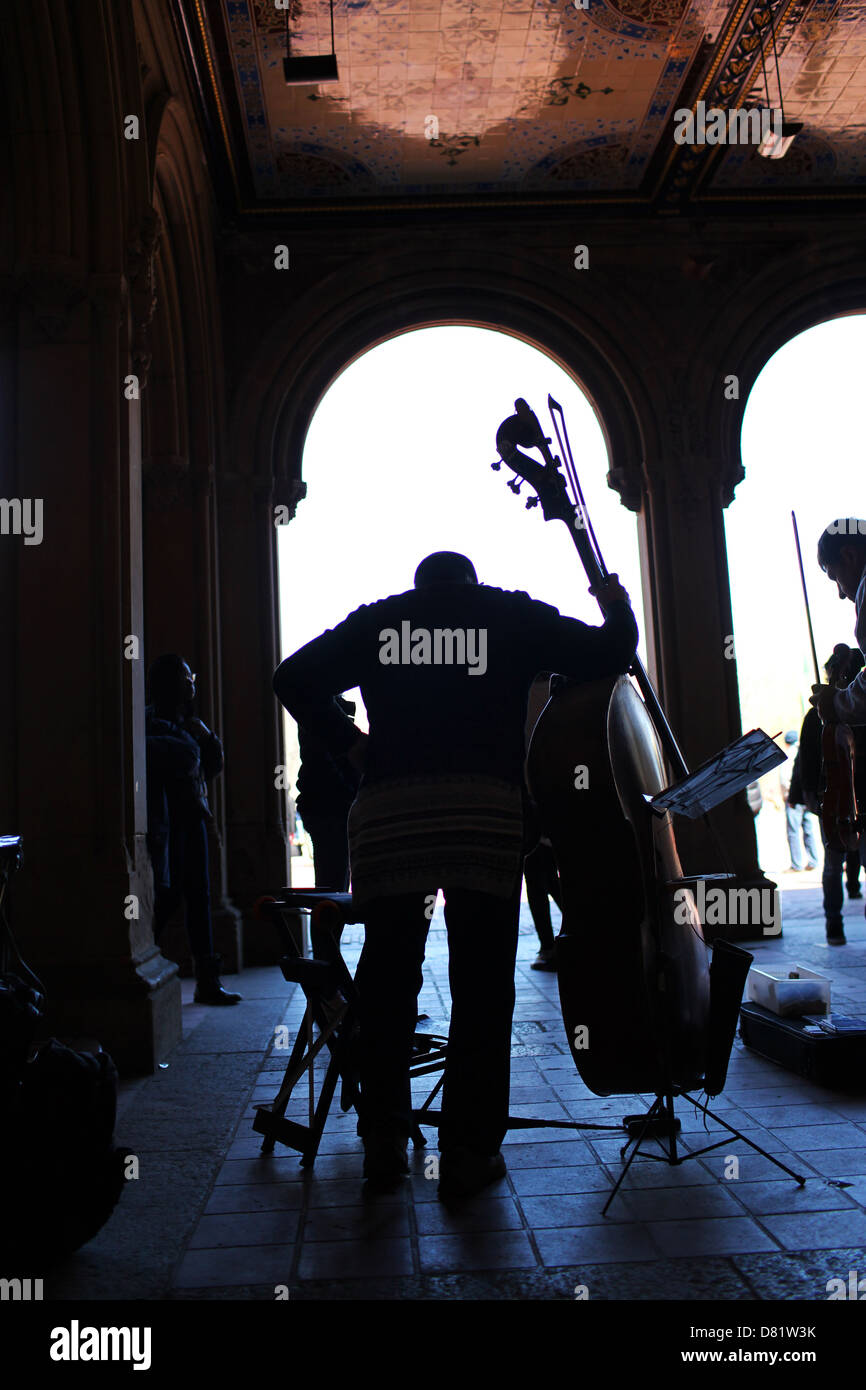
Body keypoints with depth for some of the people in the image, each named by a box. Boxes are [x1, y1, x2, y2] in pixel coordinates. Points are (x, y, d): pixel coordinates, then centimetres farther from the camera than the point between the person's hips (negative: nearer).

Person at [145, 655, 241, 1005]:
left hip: (192, 818, 8)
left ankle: (207, 980, 10)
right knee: (169, 894, -8)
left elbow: (214, 766, 18)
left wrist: (207, 737, 2)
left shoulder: (190, 722, 18)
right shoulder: (153, 721, -6)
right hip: (168, 819, -8)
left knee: (199, 894, 6)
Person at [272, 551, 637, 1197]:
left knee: (387, 975, 12)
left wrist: (349, 743, 17)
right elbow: (608, 655, 10)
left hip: (386, 812, 2)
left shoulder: (375, 621, 18)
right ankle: (469, 1149, 11)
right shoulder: (513, 615, 13)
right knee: (482, 981, 6)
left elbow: (294, 678, 16)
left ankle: (384, 1137, 18)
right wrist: (618, 610, 29)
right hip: (486, 807, -1)